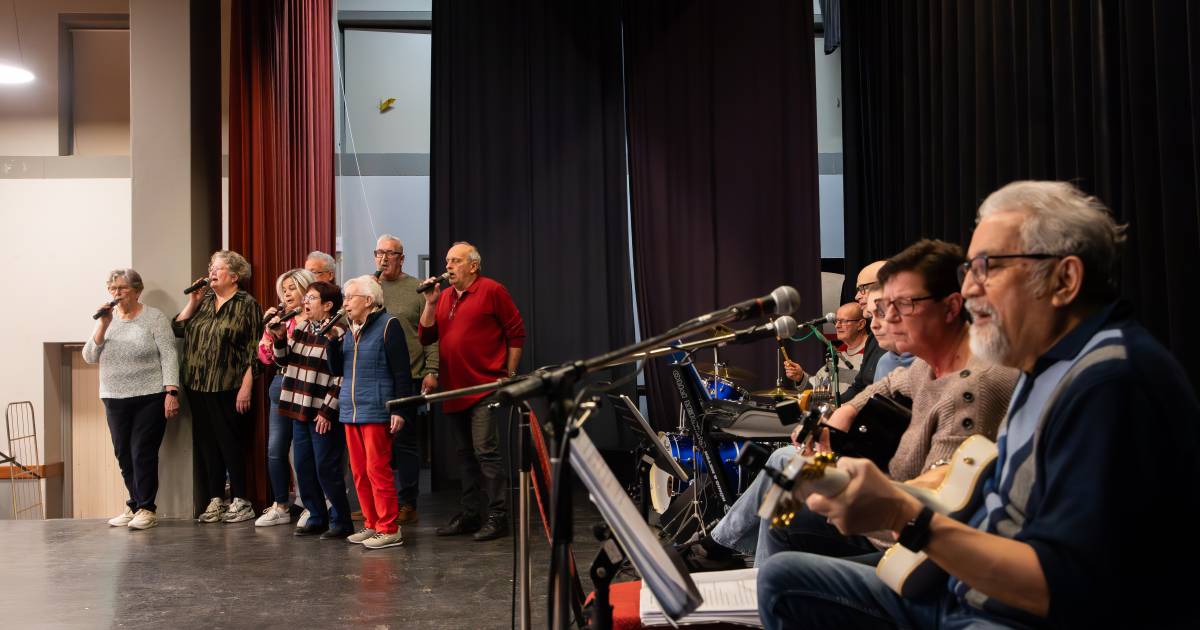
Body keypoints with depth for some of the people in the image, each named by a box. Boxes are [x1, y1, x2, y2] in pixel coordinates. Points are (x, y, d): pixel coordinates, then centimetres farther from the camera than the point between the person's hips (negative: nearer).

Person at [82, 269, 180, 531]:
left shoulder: (154, 317, -2)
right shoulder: (108, 319, 11)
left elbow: (169, 356, -7)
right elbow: (89, 357, 5)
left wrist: (171, 392, -15)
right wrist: (103, 325, -7)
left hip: (150, 398, -5)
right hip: (115, 399, 5)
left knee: (143, 454, -6)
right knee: (124, 456, 8)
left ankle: (146, 508, 4)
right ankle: (134, 505, 20)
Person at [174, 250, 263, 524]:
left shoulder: (247, 304, -4)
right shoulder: (204, 301, 15)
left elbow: (253, 350, -10)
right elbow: (178, 329, 9)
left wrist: (246, 387, -16)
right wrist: (192, 302, 0)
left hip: (228, 389, -6)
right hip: (199, 387, 6)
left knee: (230, 444, -1)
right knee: (206, 444, 10)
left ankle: (240, 501, 9)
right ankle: (215, 500, 19)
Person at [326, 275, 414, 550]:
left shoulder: (387, 326, -6)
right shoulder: (349, 330, 15)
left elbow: (402, 372, -10)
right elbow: (337, 370, 14)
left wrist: (399, 410, -14)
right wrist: (333, 340, 0)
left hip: (377, 412, -7)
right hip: (350, 411, 7)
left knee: (378, 470, -6)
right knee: (359, 473, 10)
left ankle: (389, 529, 1)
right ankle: (372, 525, 19)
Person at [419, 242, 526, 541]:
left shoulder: (491, 291, -5)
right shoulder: (444, 296, 13)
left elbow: (516, 333, -4)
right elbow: (425, 337, 10)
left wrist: (508, 375, -6)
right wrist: (430, 303, -1)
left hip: (485, 387, -7)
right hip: (454, 389, 7)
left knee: (486, 451, -10)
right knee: (466, 454, 14)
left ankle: (498, 516, -2)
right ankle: (470, 514, 22)